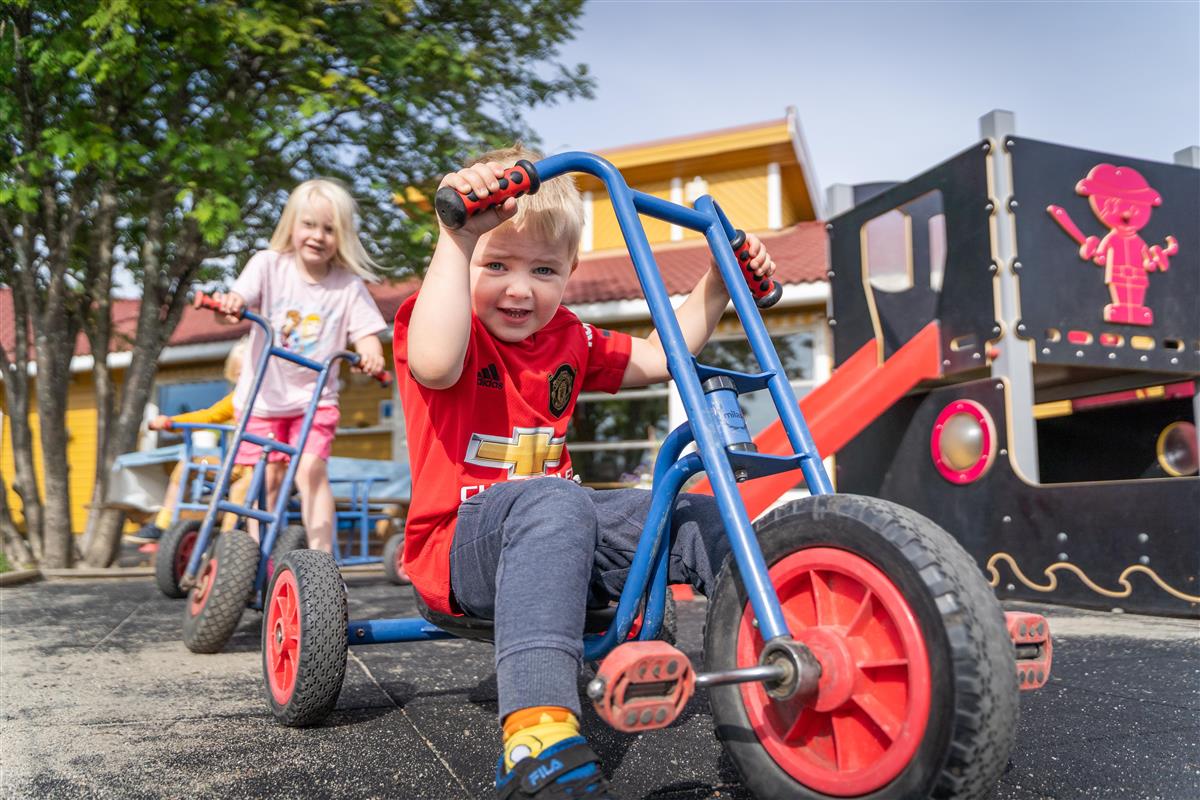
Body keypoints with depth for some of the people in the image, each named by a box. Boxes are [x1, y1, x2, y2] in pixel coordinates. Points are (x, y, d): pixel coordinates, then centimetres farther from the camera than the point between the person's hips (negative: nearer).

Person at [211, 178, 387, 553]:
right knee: (266, 477, 0)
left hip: (314, 397, 0)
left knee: (311, 470, -15)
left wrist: (371, 355, -29)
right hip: (263, 396, 1)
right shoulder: (269, 264, -2)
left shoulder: (349, 286, -2)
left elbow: (366, 334, -5)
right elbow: (237, 301, -15)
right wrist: (229, 303, -40)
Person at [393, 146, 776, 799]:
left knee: (700, 516, -10)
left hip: (552, 537, 7)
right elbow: (437, 364, -34)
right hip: (460, 544, -6)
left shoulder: (567, 339, 12)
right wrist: (454, 236, -35)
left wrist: (717, 285, 11)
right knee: (555, 502, -41)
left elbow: (658, 358, 21)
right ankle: (538, 742, -53)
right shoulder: (433, 316, -8)